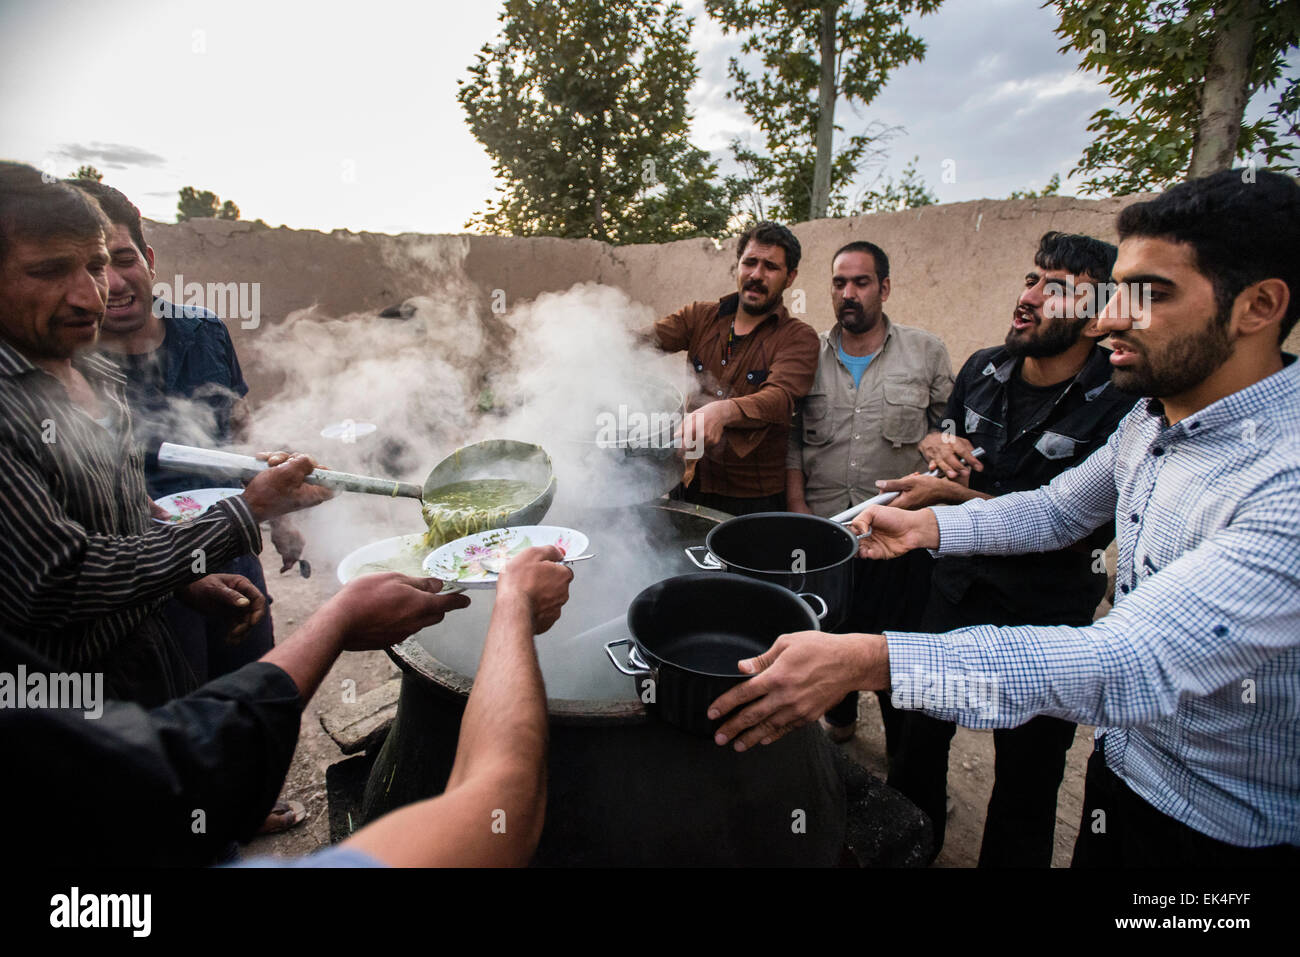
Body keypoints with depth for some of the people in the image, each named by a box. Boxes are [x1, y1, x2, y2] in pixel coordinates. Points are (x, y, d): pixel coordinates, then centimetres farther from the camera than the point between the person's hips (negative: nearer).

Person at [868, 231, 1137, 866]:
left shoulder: (1123, 404, -18)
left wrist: (953, 495, -23)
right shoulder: (982, 369, -1)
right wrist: (939, 443, -7)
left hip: (1046, 621, -5)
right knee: (918, 739, 19)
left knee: (1026, 780, 13)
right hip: (953, 590, 5)